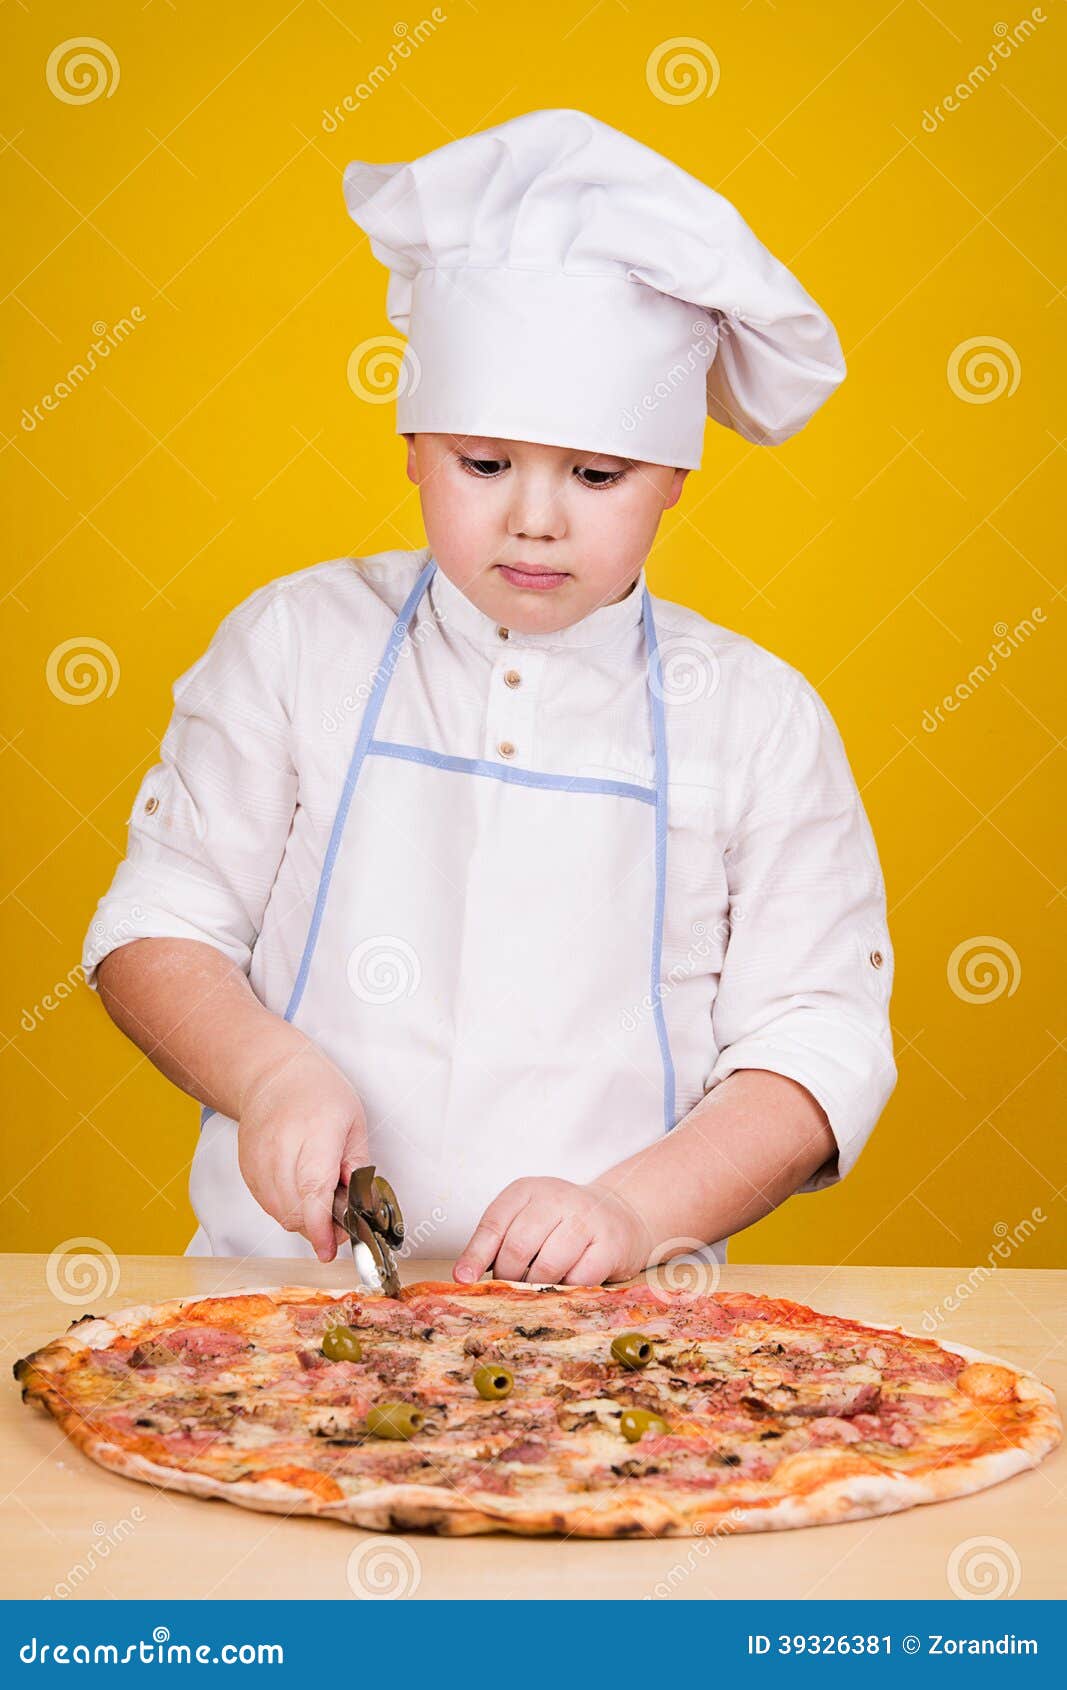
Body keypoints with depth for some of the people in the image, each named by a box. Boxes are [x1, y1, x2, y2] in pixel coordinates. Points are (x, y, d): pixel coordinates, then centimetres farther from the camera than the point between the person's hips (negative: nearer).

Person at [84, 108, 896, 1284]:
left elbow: (819, 1036, 3)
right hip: (288, 1280, 1)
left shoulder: (758, 718, 5)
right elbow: (159, 921, 9)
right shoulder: (296, 641, 7)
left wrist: (639, 1210, -12)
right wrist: (272, 1069, -10)